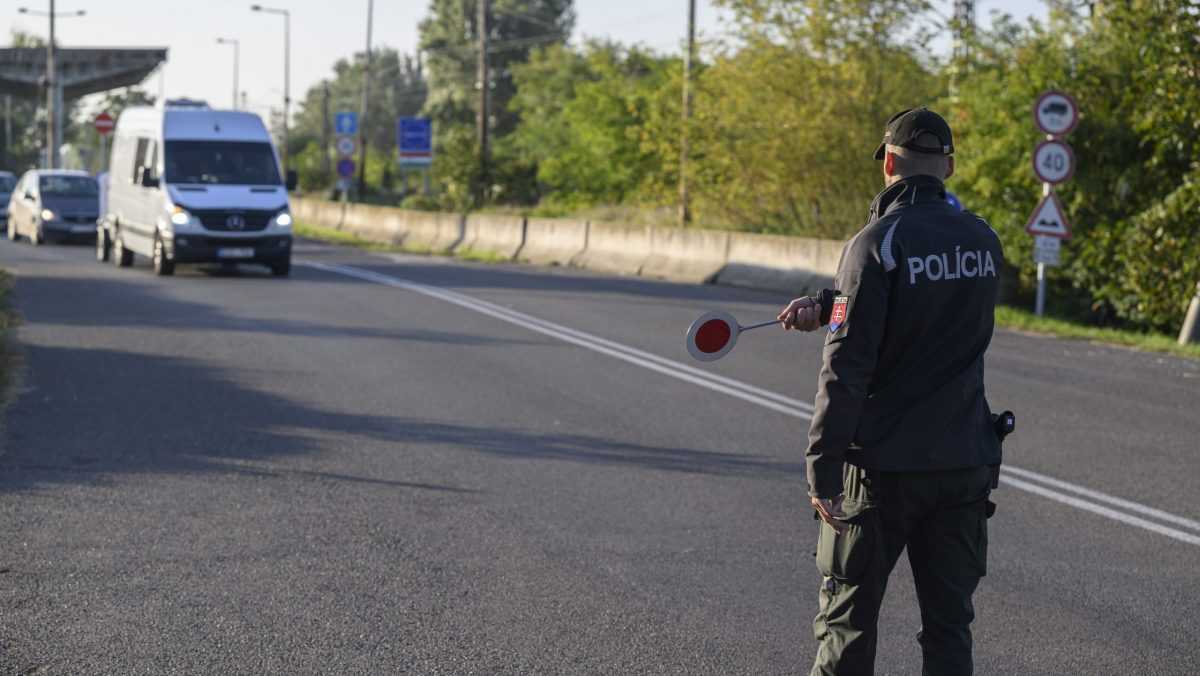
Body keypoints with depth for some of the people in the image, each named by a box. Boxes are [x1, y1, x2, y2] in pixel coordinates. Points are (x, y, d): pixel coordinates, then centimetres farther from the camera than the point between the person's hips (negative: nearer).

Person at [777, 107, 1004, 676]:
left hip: (883, 466, -5)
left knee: (846, 618, 7)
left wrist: (822, 468, -13)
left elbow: (846, 367, -17)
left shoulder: (877, 244, -13)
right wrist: (827, 305, 13)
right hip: (965, 462, 5)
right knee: (949, 627, 10)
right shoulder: (983, 242, 4)